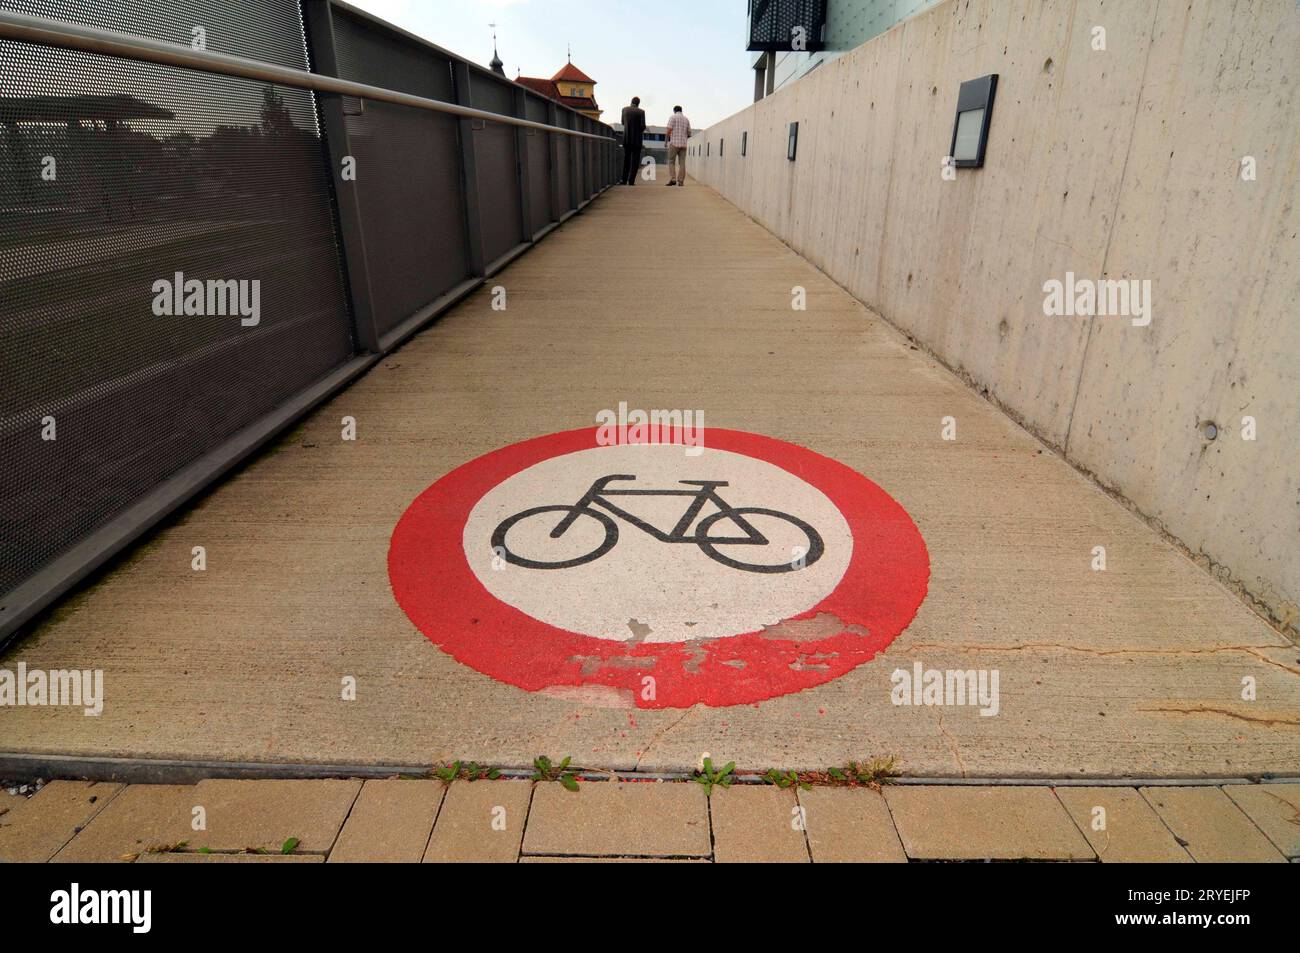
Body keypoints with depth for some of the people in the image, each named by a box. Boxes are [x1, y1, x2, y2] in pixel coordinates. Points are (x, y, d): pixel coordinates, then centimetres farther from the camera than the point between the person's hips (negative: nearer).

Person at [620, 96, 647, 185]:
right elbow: (643, 126, -12)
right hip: (637, 139, -3)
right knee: (635, 160, 2)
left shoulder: (624, 109, 4)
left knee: (626, 159, 14)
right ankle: (631, 180, -7)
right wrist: (641, 130, 8)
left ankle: (624, 180, 12)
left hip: (626, 138, 3)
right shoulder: (641, 112, -8)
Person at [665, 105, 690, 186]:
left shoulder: (673, 117, 0)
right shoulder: (686, 119, 14)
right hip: (683, 144, 4)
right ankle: (681, 181, -2)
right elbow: (689, 134, 15)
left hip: (674, 143, -4)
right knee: (682, 163, 4)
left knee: (671, 162, 1)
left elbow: (669, 130, -9)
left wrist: (668, 139, 6)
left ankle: (673, 179, -14)